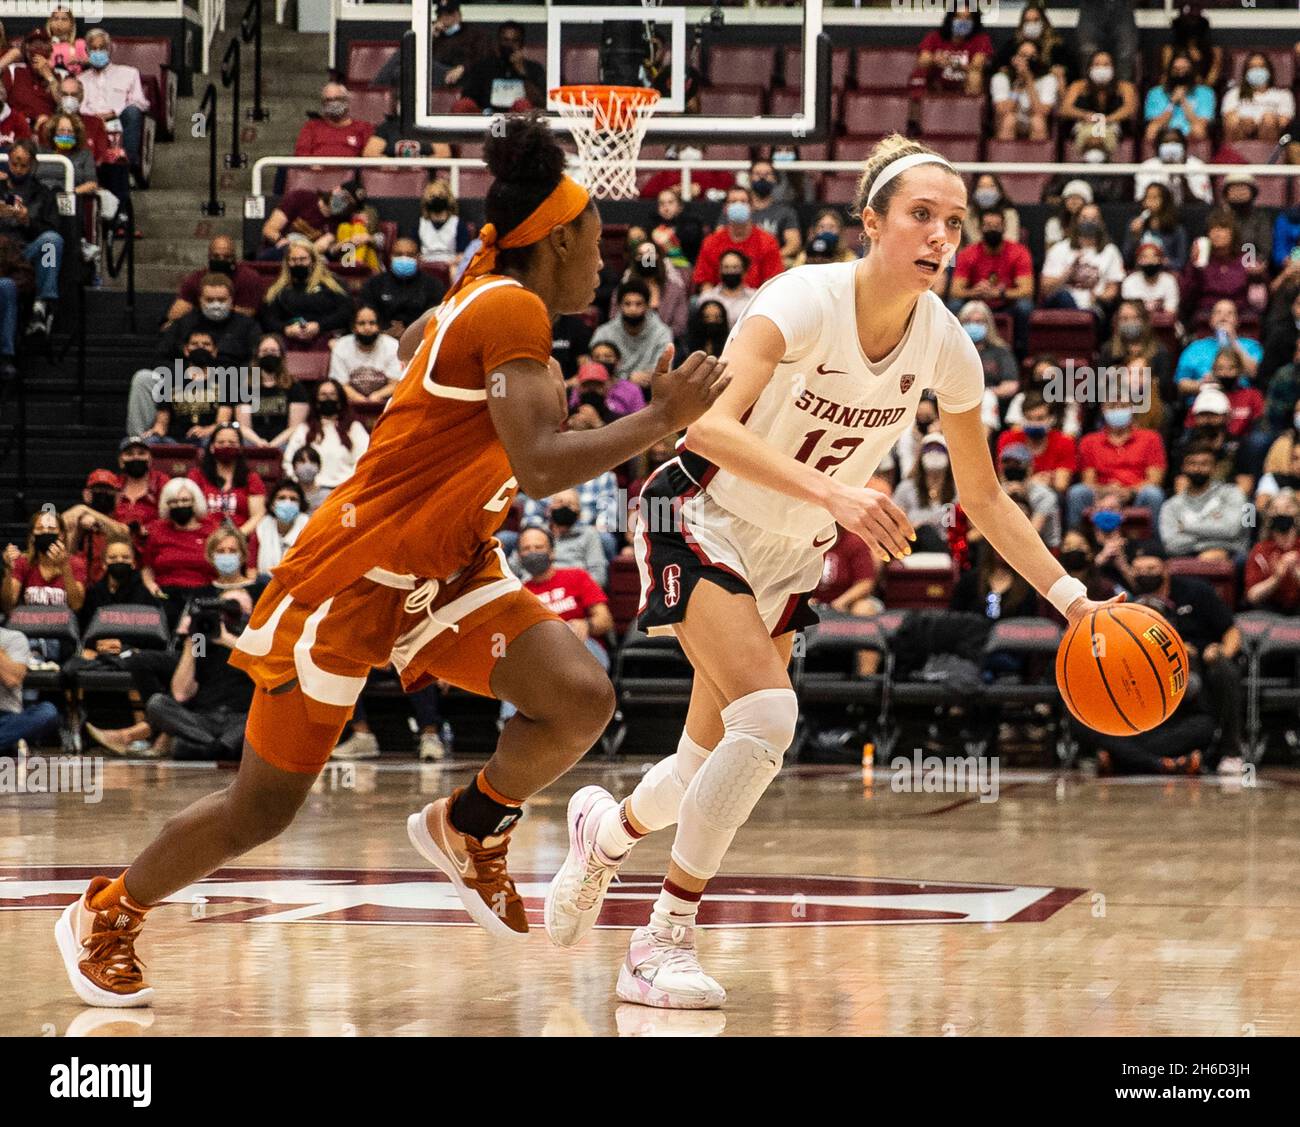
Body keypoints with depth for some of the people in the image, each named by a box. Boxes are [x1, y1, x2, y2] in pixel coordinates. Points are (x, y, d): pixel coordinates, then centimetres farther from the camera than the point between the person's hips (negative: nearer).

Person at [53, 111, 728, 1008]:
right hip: (355, 573, -8)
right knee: (262, 810, 4)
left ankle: (469, 829, 10)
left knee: (582, 700, -16)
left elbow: (414, 340, 29)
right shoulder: (513, 311, -20)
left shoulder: (483, 295, 7)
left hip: (445, 572, 8)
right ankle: (103, 916, 27)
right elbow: (542, 465, -32)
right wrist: (663, 419, -26)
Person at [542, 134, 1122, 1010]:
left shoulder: (944, 345, -11)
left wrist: (1069, 596, -7)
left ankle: (608, 828, 42)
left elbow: (983, 494, 2)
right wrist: (833, 492, -54)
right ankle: (664, 944, -12)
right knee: (768, 713, -25)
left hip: (792, 553, 6)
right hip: (704, 519, -6)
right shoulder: (805, 302, -28)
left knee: (717, 760, 7)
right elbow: (712, 425, -42)